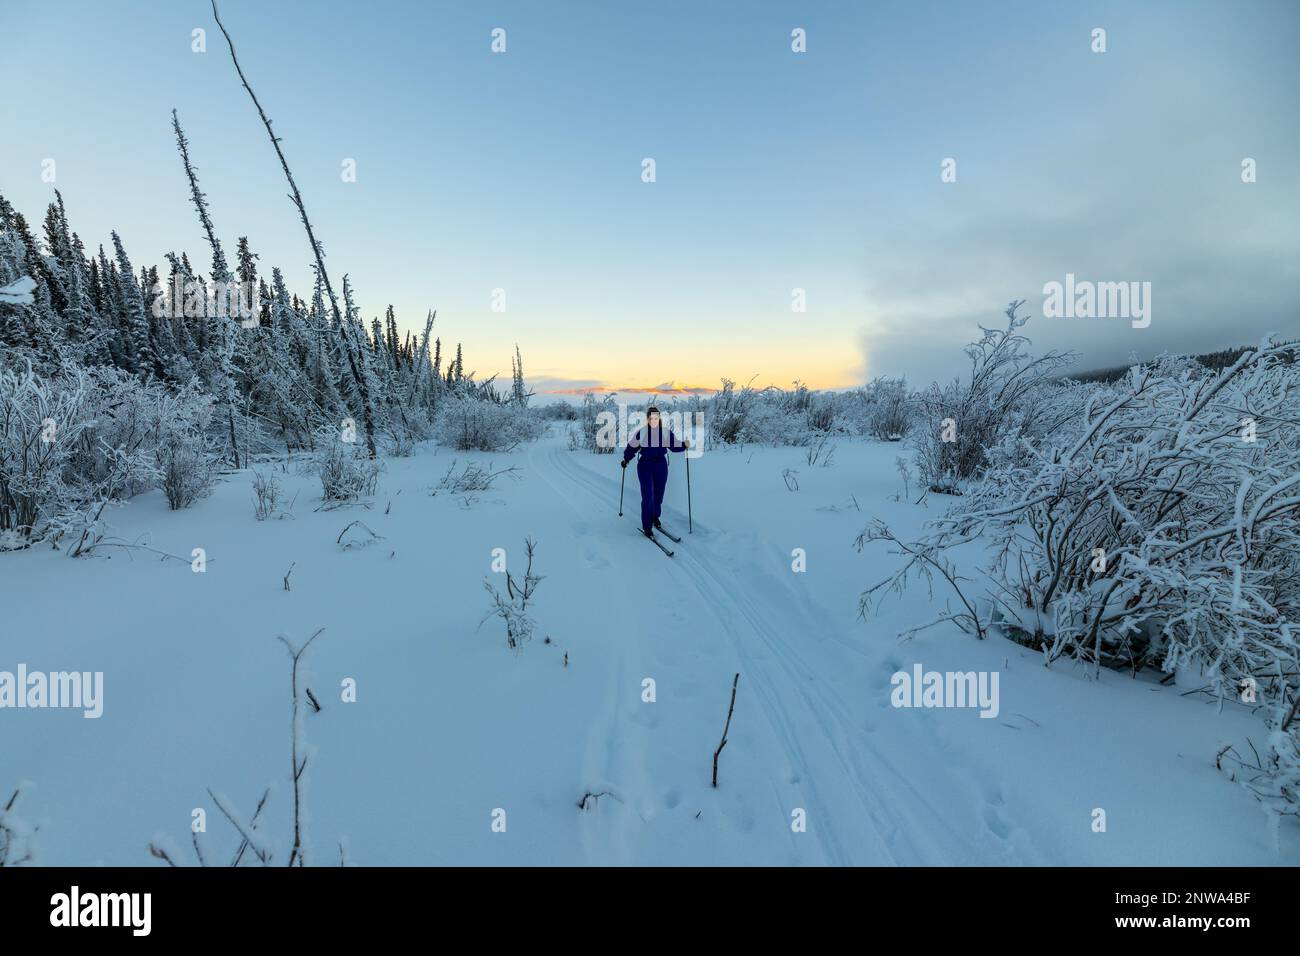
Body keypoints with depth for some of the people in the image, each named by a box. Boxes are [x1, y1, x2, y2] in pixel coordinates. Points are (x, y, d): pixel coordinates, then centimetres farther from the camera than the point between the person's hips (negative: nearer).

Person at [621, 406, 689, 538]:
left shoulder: (666, 432, -1)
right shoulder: (641, 433, -5)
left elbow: (674, 445, 1)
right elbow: (632, 447, 6)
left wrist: (684, 445, -16)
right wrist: (626, 459, 5)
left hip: (661, 466, 2)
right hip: (645, 466, -2)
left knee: (659, 494, 11)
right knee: (647, 496, -8)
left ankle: (655, 517, 37)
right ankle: (647, 527, -2)